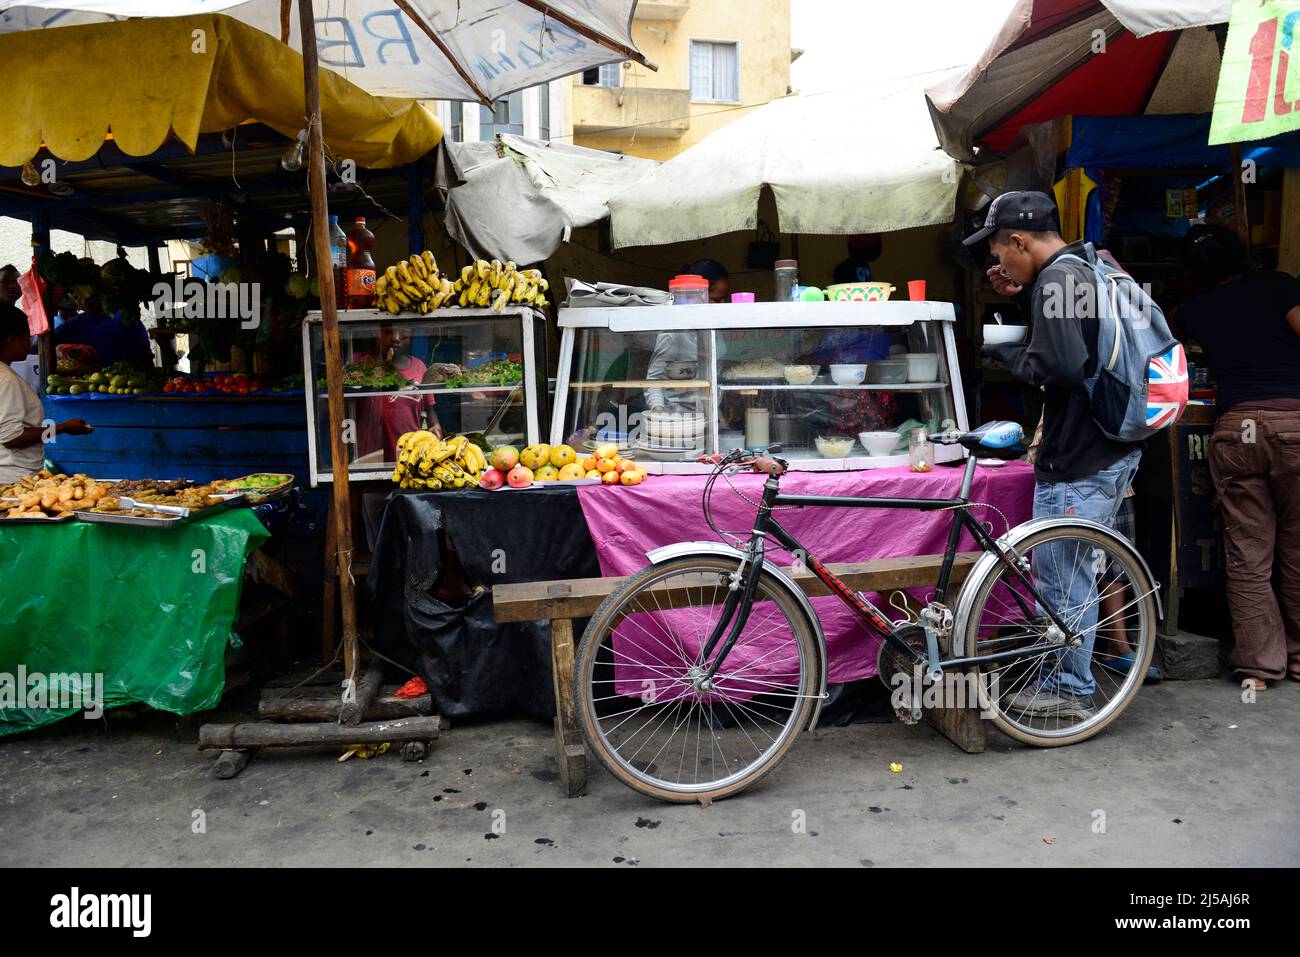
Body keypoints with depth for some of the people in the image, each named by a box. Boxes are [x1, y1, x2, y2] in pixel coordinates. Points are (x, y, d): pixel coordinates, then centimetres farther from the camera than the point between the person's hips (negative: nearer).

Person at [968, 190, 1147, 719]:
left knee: (1063, 579, 2)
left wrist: (1005, 351, -11)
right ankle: (1062, 675, 32)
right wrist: (1022, 295, 12)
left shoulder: (1056, 278, -17)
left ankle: (1070, 691, 16)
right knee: (1077, 573, 19)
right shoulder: (1085, 268, 13)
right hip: (1114, 450, 10)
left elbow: (1061, 365, -27)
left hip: (1077, 462, -10)